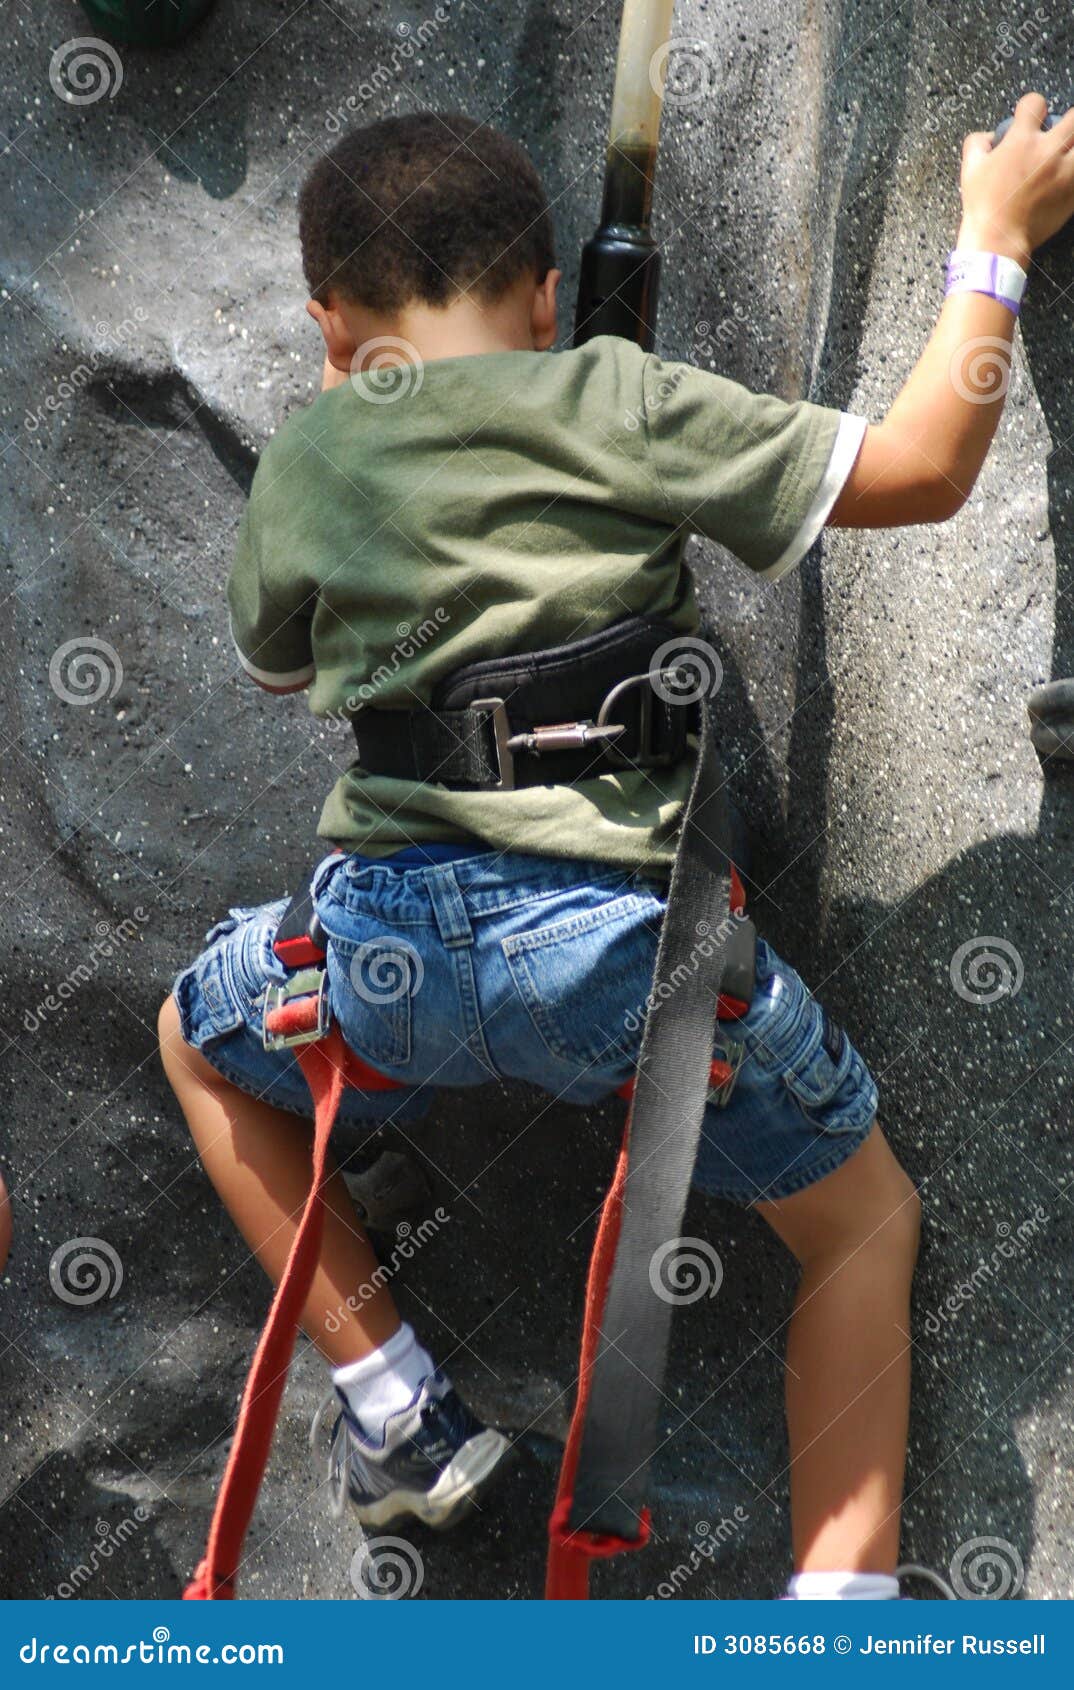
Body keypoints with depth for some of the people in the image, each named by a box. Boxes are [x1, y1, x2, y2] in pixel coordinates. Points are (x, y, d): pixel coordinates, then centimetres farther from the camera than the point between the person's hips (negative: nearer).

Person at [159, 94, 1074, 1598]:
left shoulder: (301, 467, 10)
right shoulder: (615, 398, 1)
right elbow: (921, 471, 1)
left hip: (388, 938, 2)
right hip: (624, 931, -1)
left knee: (200, 1038, 35)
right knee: (867, 1222, 22)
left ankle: (385, 1399, 27)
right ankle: (841, 1600, 9)